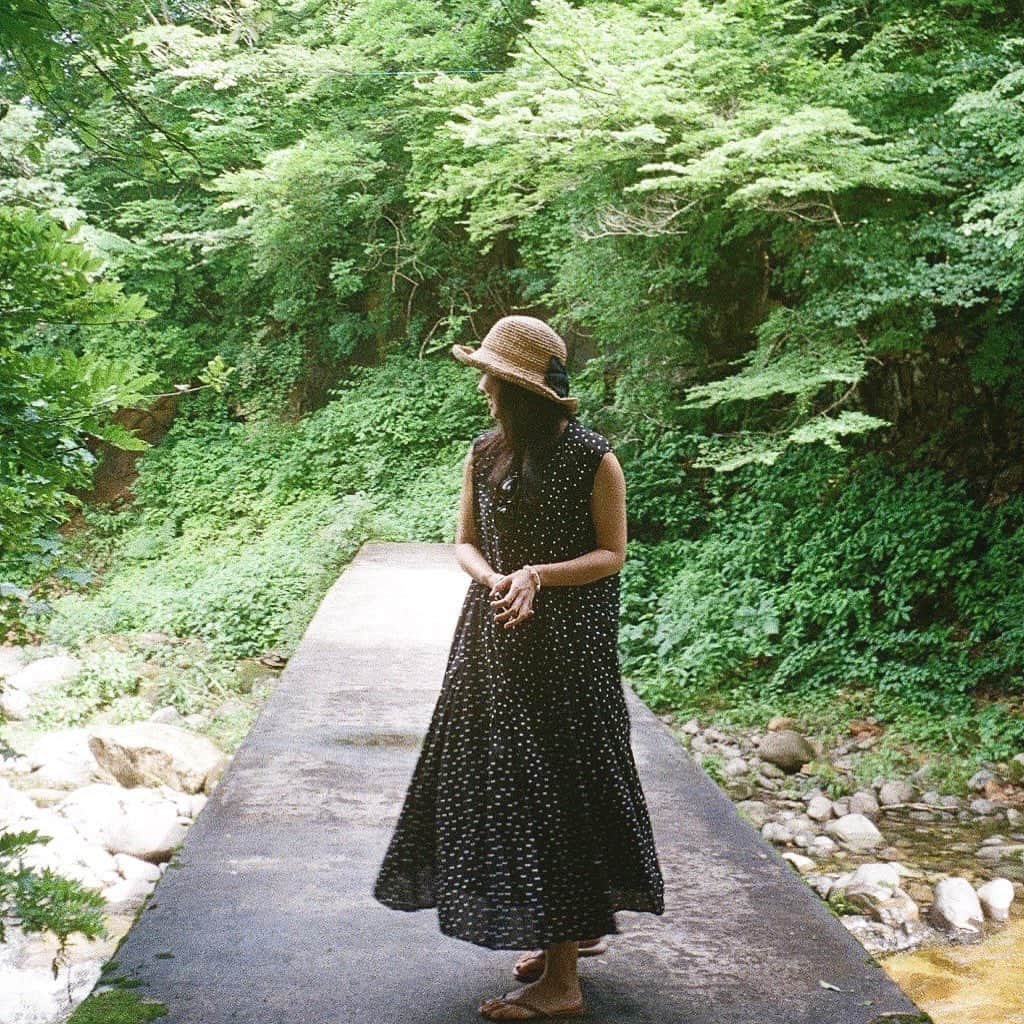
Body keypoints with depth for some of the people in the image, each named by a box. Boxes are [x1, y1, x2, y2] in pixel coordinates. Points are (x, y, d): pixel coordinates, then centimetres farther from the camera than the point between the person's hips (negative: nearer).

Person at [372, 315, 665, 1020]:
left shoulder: (592, 456, -10)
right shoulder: (485, 452, 6)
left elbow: (613, 554, -7)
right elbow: (466, 543, 9)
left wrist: (538, 576, -21)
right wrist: (496, 581, -13)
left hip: (569, 644, -6)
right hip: (495, 640, 6)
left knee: (557, 784, -3)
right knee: (500, 779, 10)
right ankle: (575, 929, 30)